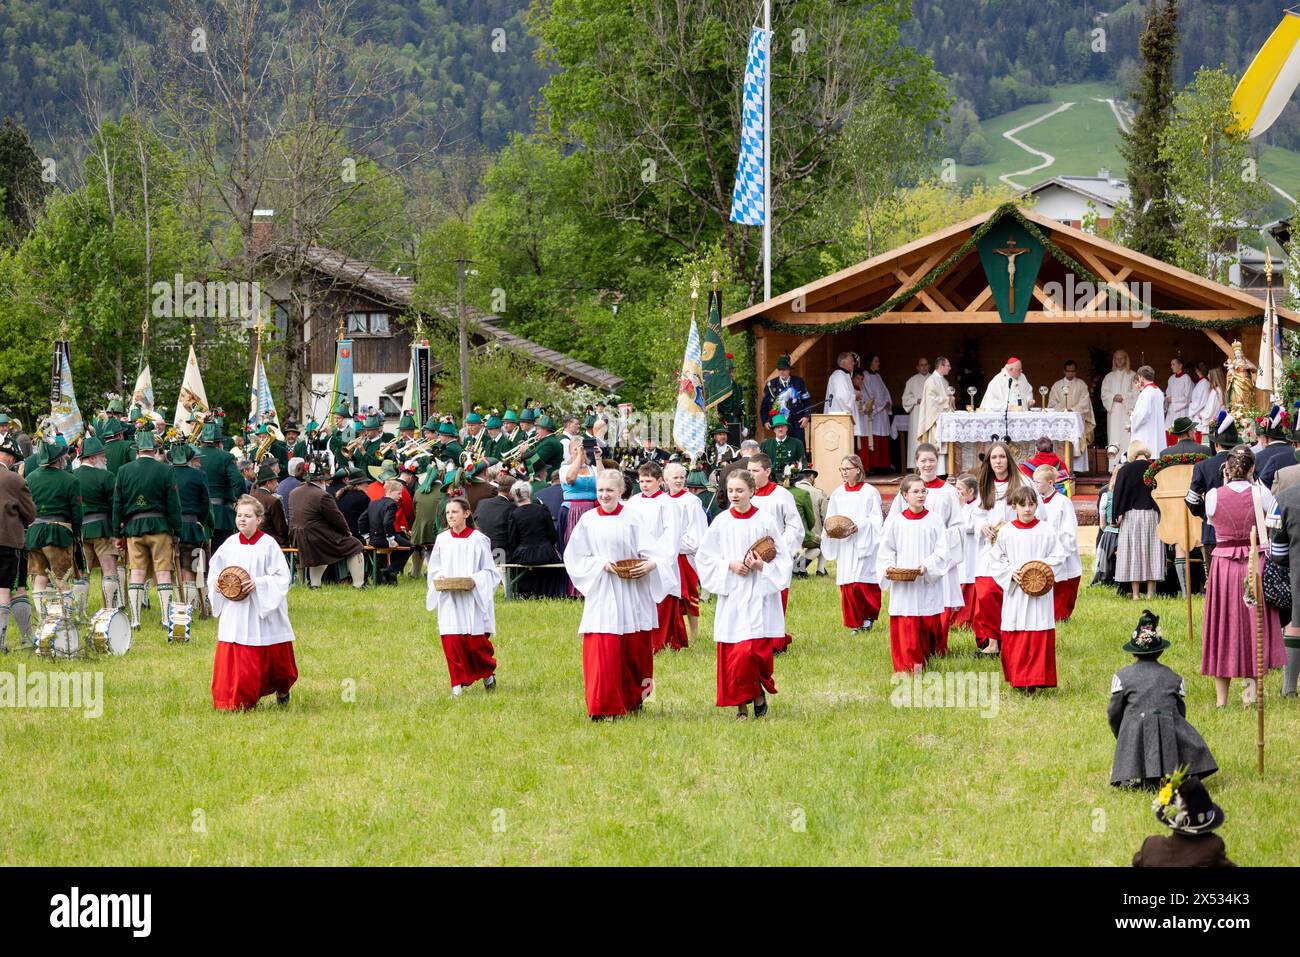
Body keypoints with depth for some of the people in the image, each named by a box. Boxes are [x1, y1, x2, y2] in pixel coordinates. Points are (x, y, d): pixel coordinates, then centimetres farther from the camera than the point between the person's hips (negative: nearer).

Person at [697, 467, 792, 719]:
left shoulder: (766, 521, -2)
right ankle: (741, 704, 9)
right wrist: (729, 565, -7)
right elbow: (704, 556, 8)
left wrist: (762, 566, -14)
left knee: (754, 649, -12)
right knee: (730, 653, -2)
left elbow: (783, 558, 3)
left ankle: (758, 694, 13)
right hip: (731, 594, 2)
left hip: (759, 595, -2)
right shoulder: (722, 522, 3)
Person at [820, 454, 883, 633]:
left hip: (864, 543, -4)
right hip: (844, 545, 4)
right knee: (848, 584, 1)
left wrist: (858, 526, -20)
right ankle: (855, 623, 8)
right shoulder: (837, 494, 10)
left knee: (864, 583, -5)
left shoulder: (869, 492, -3)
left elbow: (876, 520, -6)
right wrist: (829, 528, -6)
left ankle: (868, 616, 15)